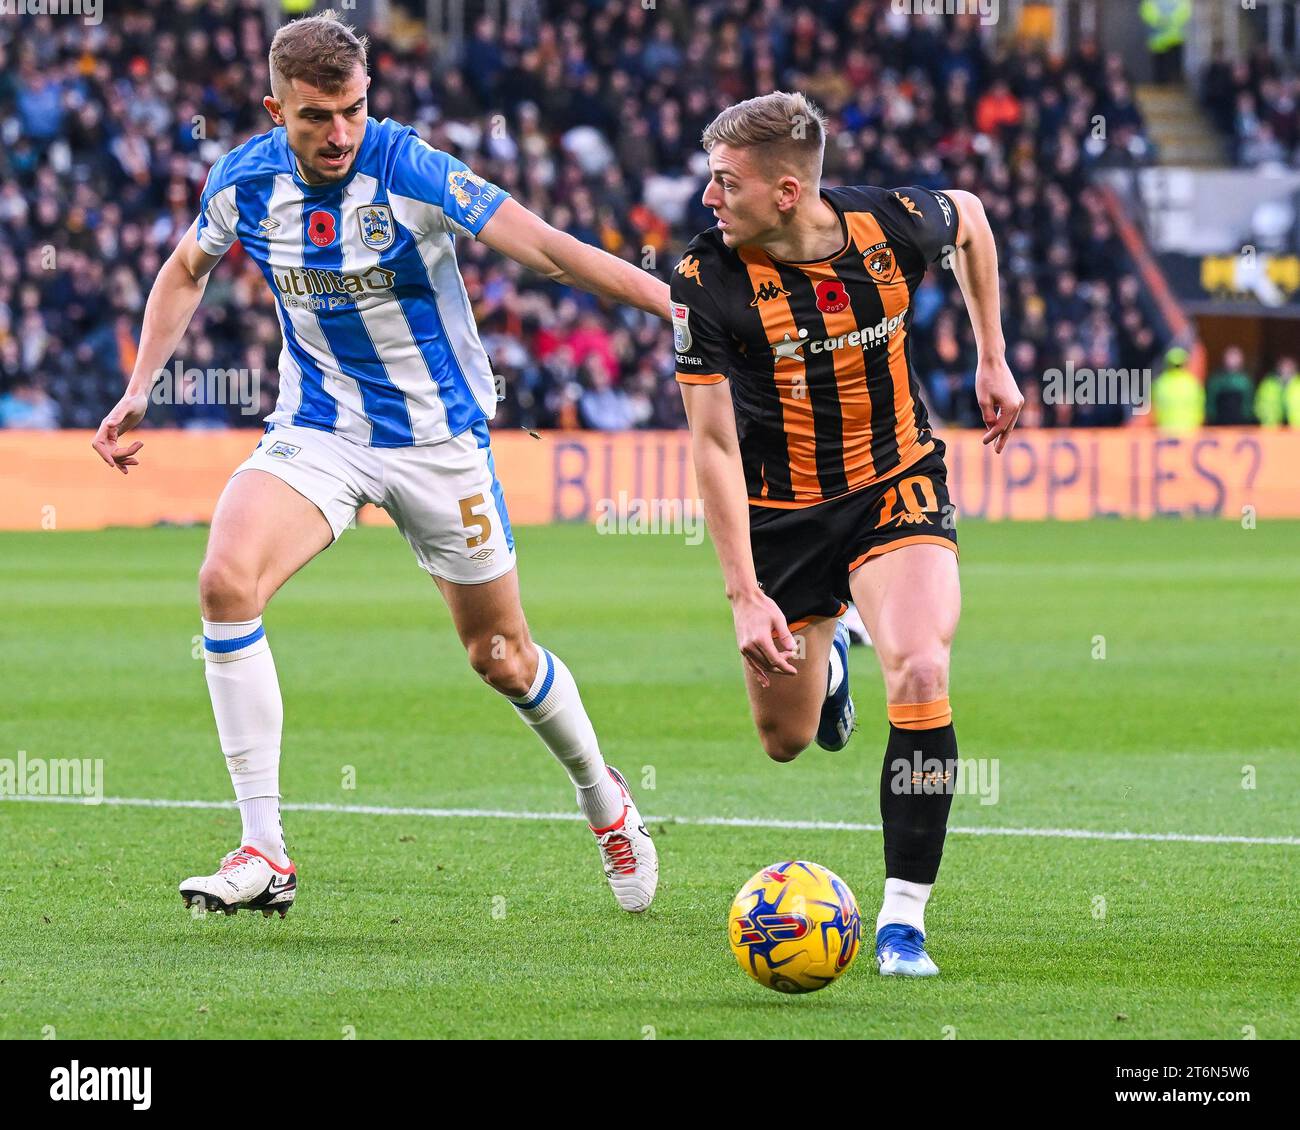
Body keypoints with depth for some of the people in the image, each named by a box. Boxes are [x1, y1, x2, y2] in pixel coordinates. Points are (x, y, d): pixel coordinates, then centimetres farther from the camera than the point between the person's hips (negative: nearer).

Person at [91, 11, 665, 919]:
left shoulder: (412, 171, -21)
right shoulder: (245, 182, -8)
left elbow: (548, 249, -24)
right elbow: (187, 271, 14)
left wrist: (679, 305, -33)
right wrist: (139, 392, 7)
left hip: (439, 433, -2)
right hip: (317, 429, 2)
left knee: (502, 656, 7)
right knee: (227, 579, -25)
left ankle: (605, 800, 40)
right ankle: (264, 856, -21)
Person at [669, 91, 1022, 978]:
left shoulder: (897, 224, -17)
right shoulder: (708, 281, -20)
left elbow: (969, 218, 10)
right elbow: (714, 443, -16)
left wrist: (993, 360, 11)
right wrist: (745, 595, -21)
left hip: (897, 484, 0)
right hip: (780, 510, 1)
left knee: (920, 673, -25)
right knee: (786, 739, 10)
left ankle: (904, 917, -15)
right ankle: (826, 654, 50)